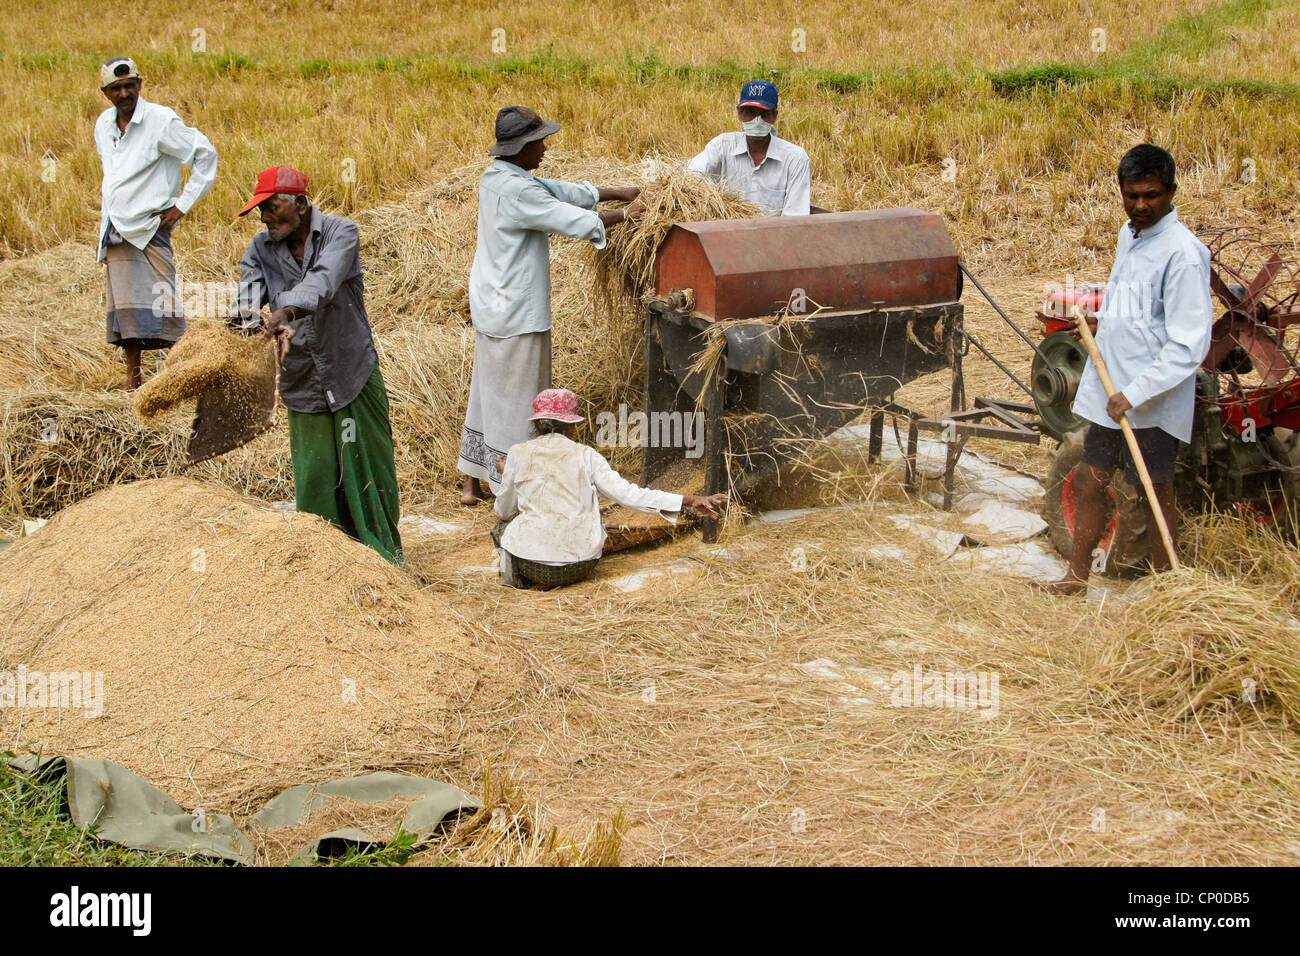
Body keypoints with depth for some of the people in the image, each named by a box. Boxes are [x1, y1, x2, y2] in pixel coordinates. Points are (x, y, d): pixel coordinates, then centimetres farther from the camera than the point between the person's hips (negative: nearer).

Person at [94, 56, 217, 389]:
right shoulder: (103, 124, 12)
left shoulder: (160, 121, -9)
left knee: (160, 303, -14)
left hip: (150, 229, -6)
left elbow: (206, 155, -7)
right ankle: (132, 381, 13)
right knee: (124, 305, 6)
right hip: (116, 232, 6)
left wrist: (184, 204, -9)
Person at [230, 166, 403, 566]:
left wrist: (286, 312, -46)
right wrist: (254, 319, -36)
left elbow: (322, 281, -28)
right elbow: (248, 298, -11)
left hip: (354, 375, -3)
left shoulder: (340, 233, -8)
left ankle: (382, 555, 19)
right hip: (302, 382, 3)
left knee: (367, 469, 4)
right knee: (315, 477, 2)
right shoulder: (260, 250, 4)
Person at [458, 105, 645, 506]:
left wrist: (619, 193, 8)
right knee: (515, 400, 1)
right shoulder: (517, 191, -22)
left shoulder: (494, 176, 8)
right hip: (516, 315, -10)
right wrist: (626, 214, -6)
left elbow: (562, 191, 11)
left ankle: (471, 483, 25)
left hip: (491, 305, 10)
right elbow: (574, 220, -20)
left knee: (489, 394, 17)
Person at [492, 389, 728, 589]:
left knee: (502, 526, 31)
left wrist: (506, 475, 32)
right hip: (581, 566, 2)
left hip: (534, 566, -2)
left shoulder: (519, 454, 1)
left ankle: (517, 576, 4)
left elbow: (504, 510, 12)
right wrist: (690, 501, -5)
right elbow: (628, 494, -7)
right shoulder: (585, 455, 1)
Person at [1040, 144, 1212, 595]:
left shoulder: (1183, 253, -19)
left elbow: (1189, 346, -22)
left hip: (1153, 400, -8)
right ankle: (1078, 575, 26)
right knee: (1090, 479, 14)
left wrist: (1135, 393, -23)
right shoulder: (1128, 234, 8)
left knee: (1157, 493, 4)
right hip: (1110, 390, 8)